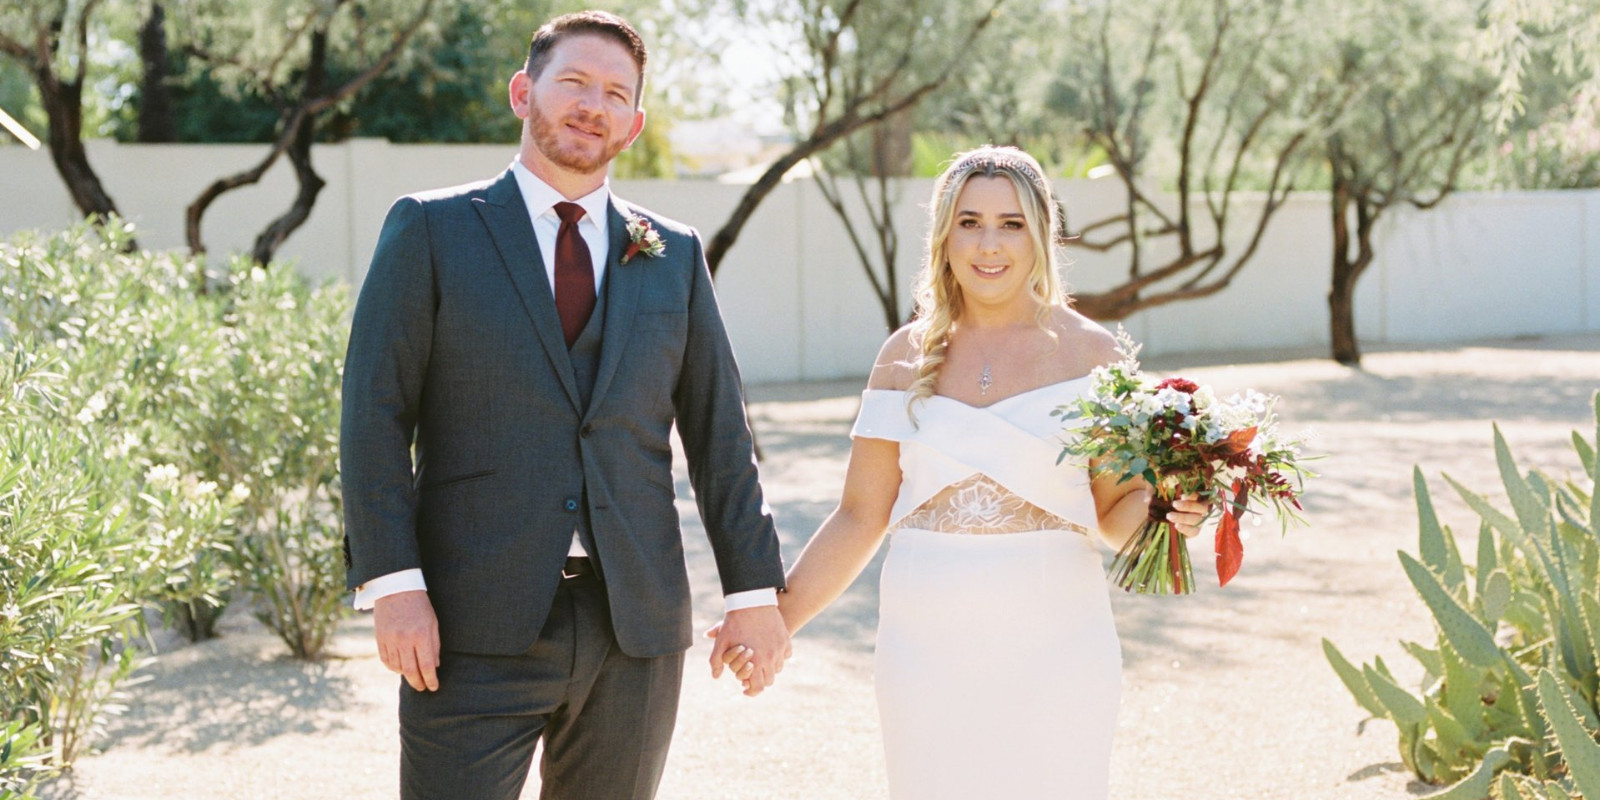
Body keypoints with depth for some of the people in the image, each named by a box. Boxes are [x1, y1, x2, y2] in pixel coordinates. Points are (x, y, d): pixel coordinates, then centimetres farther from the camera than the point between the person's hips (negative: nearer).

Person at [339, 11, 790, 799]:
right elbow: (375, 417, -4)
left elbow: (718, 432, 11)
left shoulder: (674, 255, 11)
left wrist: (754, 590, 5)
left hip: (637, 631, 3)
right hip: (476, 634, -3)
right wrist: (393, 586, -12)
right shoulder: (430, 230, 2)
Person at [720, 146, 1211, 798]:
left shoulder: (1086, 352, 0)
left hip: (1053, 646, -2)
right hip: (925, 646, 2)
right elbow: (861, 516, 6)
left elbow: (1115, 511, 3)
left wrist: (1166, 510, -19)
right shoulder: (907, 355, 5)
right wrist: (778, 617, -2)